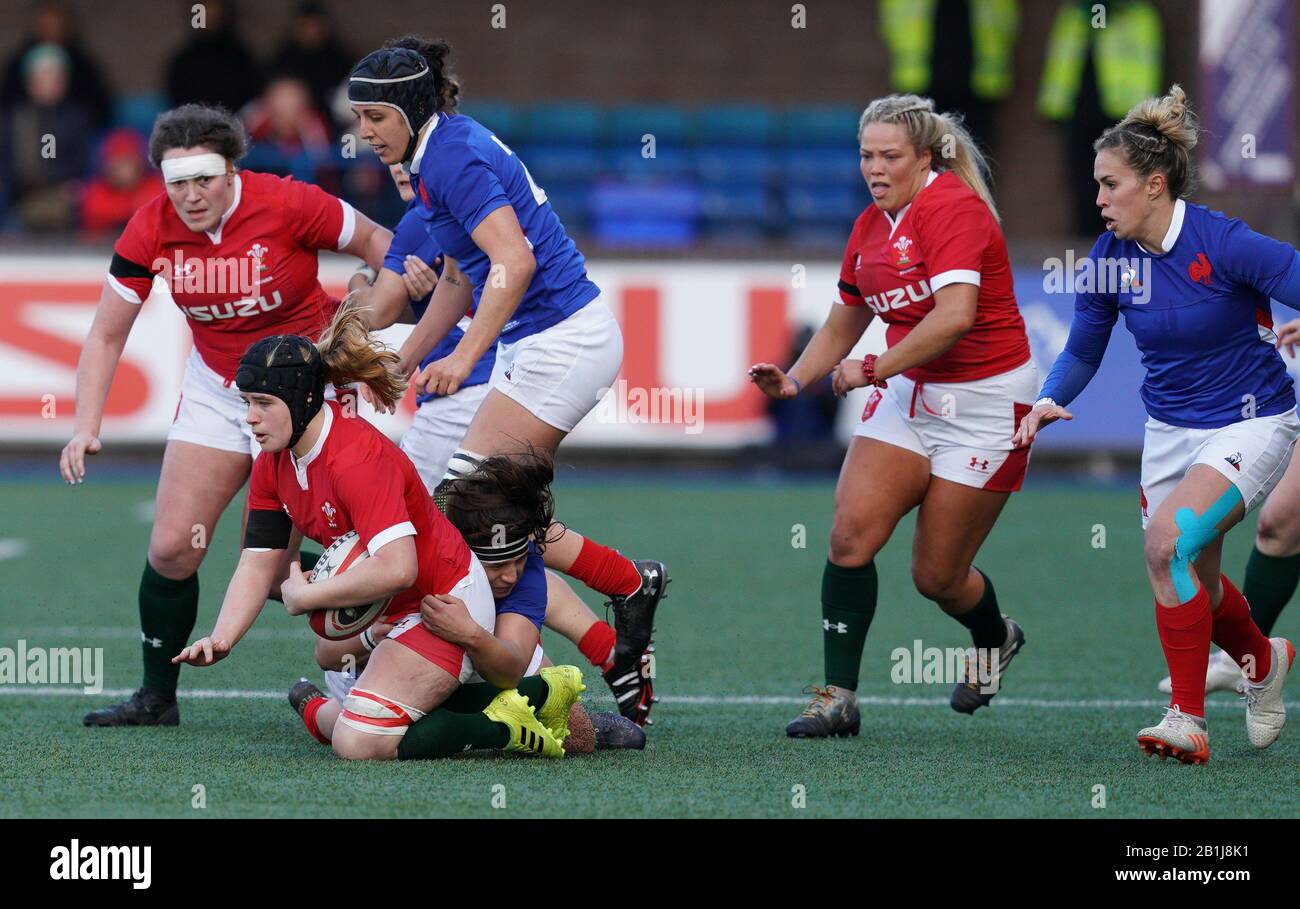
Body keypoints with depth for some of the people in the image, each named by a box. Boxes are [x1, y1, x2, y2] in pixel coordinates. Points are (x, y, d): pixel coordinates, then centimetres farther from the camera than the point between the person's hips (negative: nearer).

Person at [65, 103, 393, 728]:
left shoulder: (288, 206, -23)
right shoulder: (150, 232, -13)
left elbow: (376, 243, -7)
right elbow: (106, 336, -5)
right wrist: (86, 427, -15)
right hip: (214, 390, 4)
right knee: (170, 548, -1)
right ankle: (157, 698, 15)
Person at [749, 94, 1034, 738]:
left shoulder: (951, 208, -18)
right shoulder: (870, 227, 8)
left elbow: (955, 314, -31)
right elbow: (843, 324, 21)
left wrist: (876, 369, -25)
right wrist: (795, 380, 5)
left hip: (985, 401, -7)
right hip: (908, 395, 7)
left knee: (936, 576, 0)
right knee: (851, 534, -13)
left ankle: (995, 638, 35)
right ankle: (839, 697, -9)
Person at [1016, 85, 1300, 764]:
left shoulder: (1224, 244, -22)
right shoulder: (1111, 256, -5)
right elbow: (1083, 350, 8)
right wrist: (1051, 402, -10)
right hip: (1170, 426, 6)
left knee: (1169, 541, -26)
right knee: (1192, 583, 12)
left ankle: (1187, 719, -18)